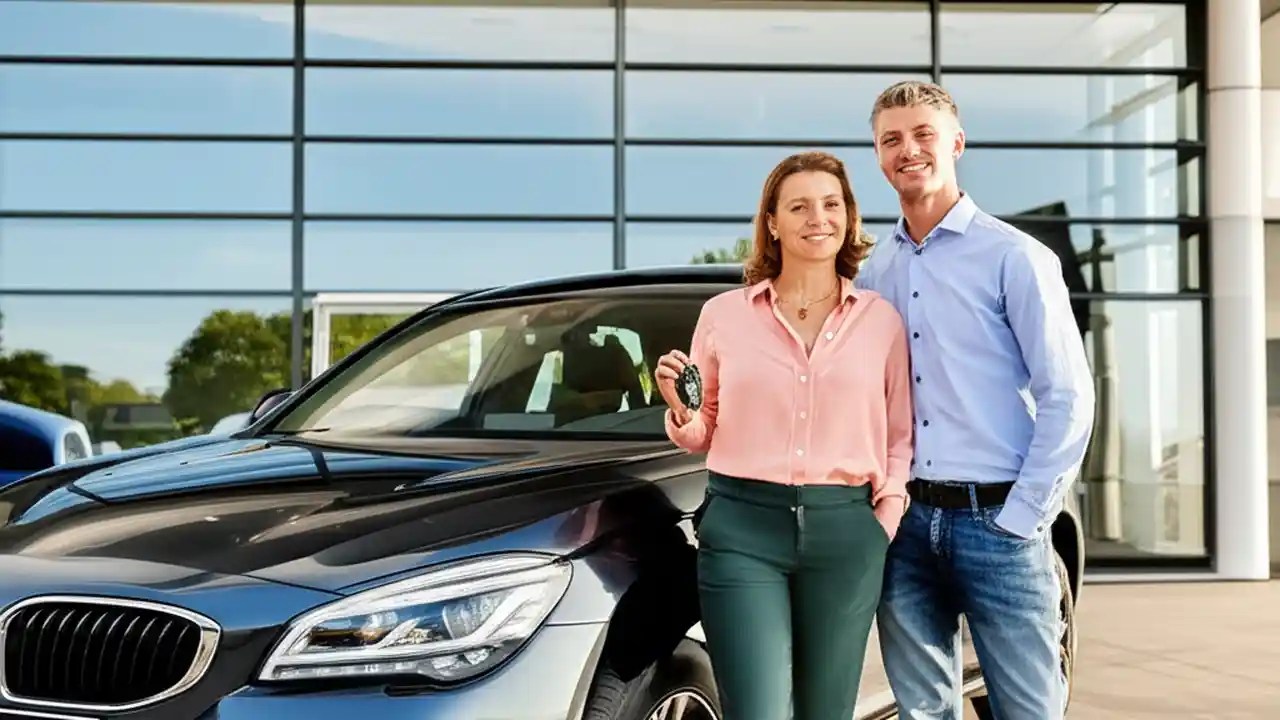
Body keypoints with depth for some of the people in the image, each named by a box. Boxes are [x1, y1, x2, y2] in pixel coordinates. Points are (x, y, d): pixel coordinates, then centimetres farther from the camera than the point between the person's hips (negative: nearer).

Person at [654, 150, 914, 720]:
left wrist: (886, 519, -2)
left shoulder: (882, 320, 7)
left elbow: (900, 435, 11)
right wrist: (680, 411, -10)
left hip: (846, 531, 2)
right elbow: (703, 438, 11)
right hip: (741, 528, -1)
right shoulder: (723, 314, 5)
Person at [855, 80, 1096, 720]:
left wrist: (1021, 516, -10)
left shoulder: (1013, 257, -4)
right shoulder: (873, 273, 11)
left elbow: (1068, 398, -7)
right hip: (907, 523, 5)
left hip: (995, 519, -4)